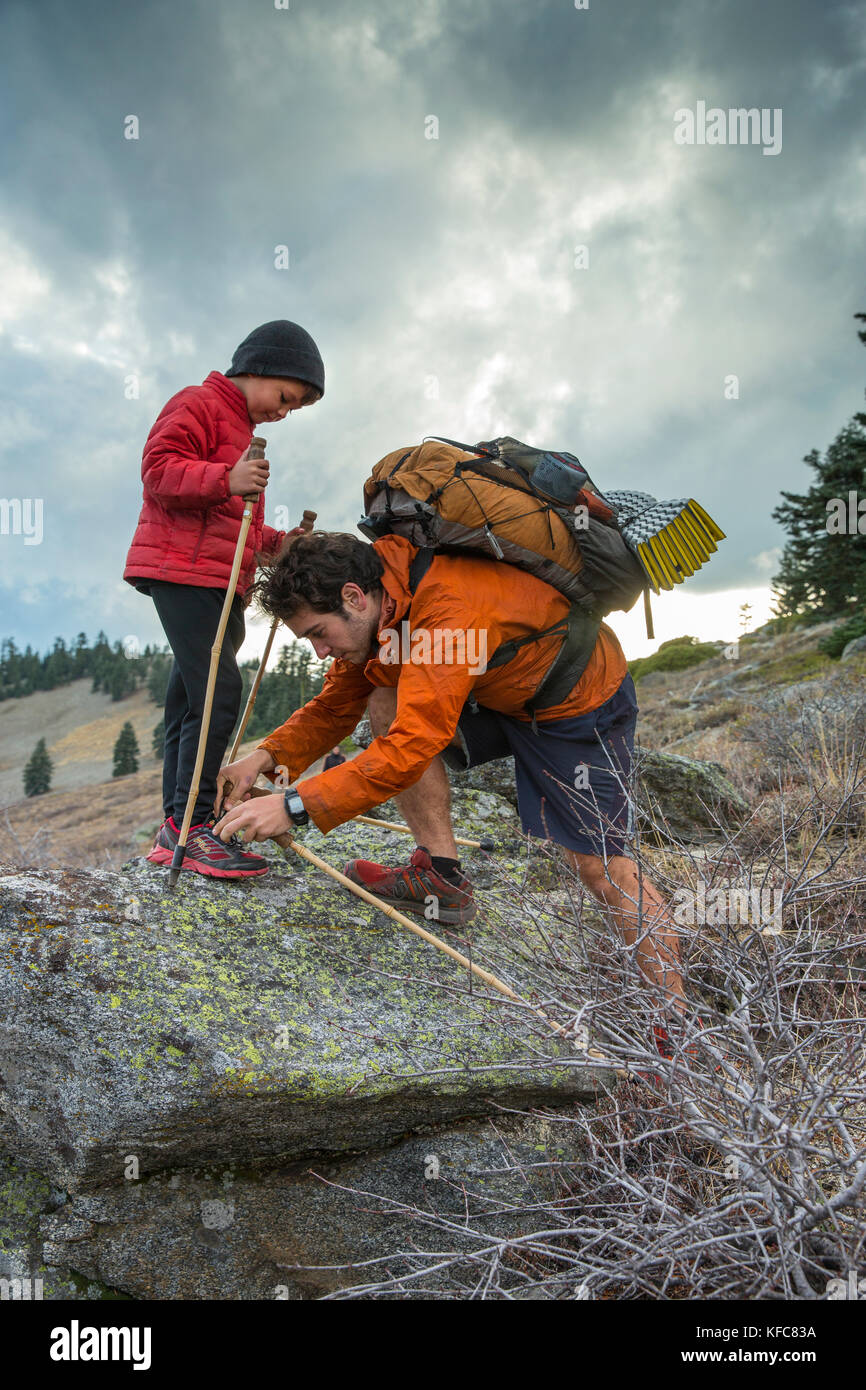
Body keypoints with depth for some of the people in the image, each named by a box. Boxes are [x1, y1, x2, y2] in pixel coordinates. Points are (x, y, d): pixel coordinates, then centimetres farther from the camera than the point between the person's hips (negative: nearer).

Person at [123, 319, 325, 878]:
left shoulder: (242, 429, 31)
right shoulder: (198, 404, 0)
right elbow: (158, 468, -15)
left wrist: (276, 542, 20)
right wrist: (226, 480, -28)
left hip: (219, 581, 10)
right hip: (182, 570, -10)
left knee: (191, 701, 7)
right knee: (219, 689, -19)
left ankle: (178, 830, 10)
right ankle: (190, 822, -17)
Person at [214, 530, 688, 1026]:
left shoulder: (451, 605, -37)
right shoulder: (377, 594, -10)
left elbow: (413, 747, -43)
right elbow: (335, 706, 1)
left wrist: (296, 804, -43)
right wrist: (271, 754, -15)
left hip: (583, 701, -8)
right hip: (500, 694, 8)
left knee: (601, 864, -11)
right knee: (384, 703, -7)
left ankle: (679, 1020, 4)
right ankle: (442, 876, -3)